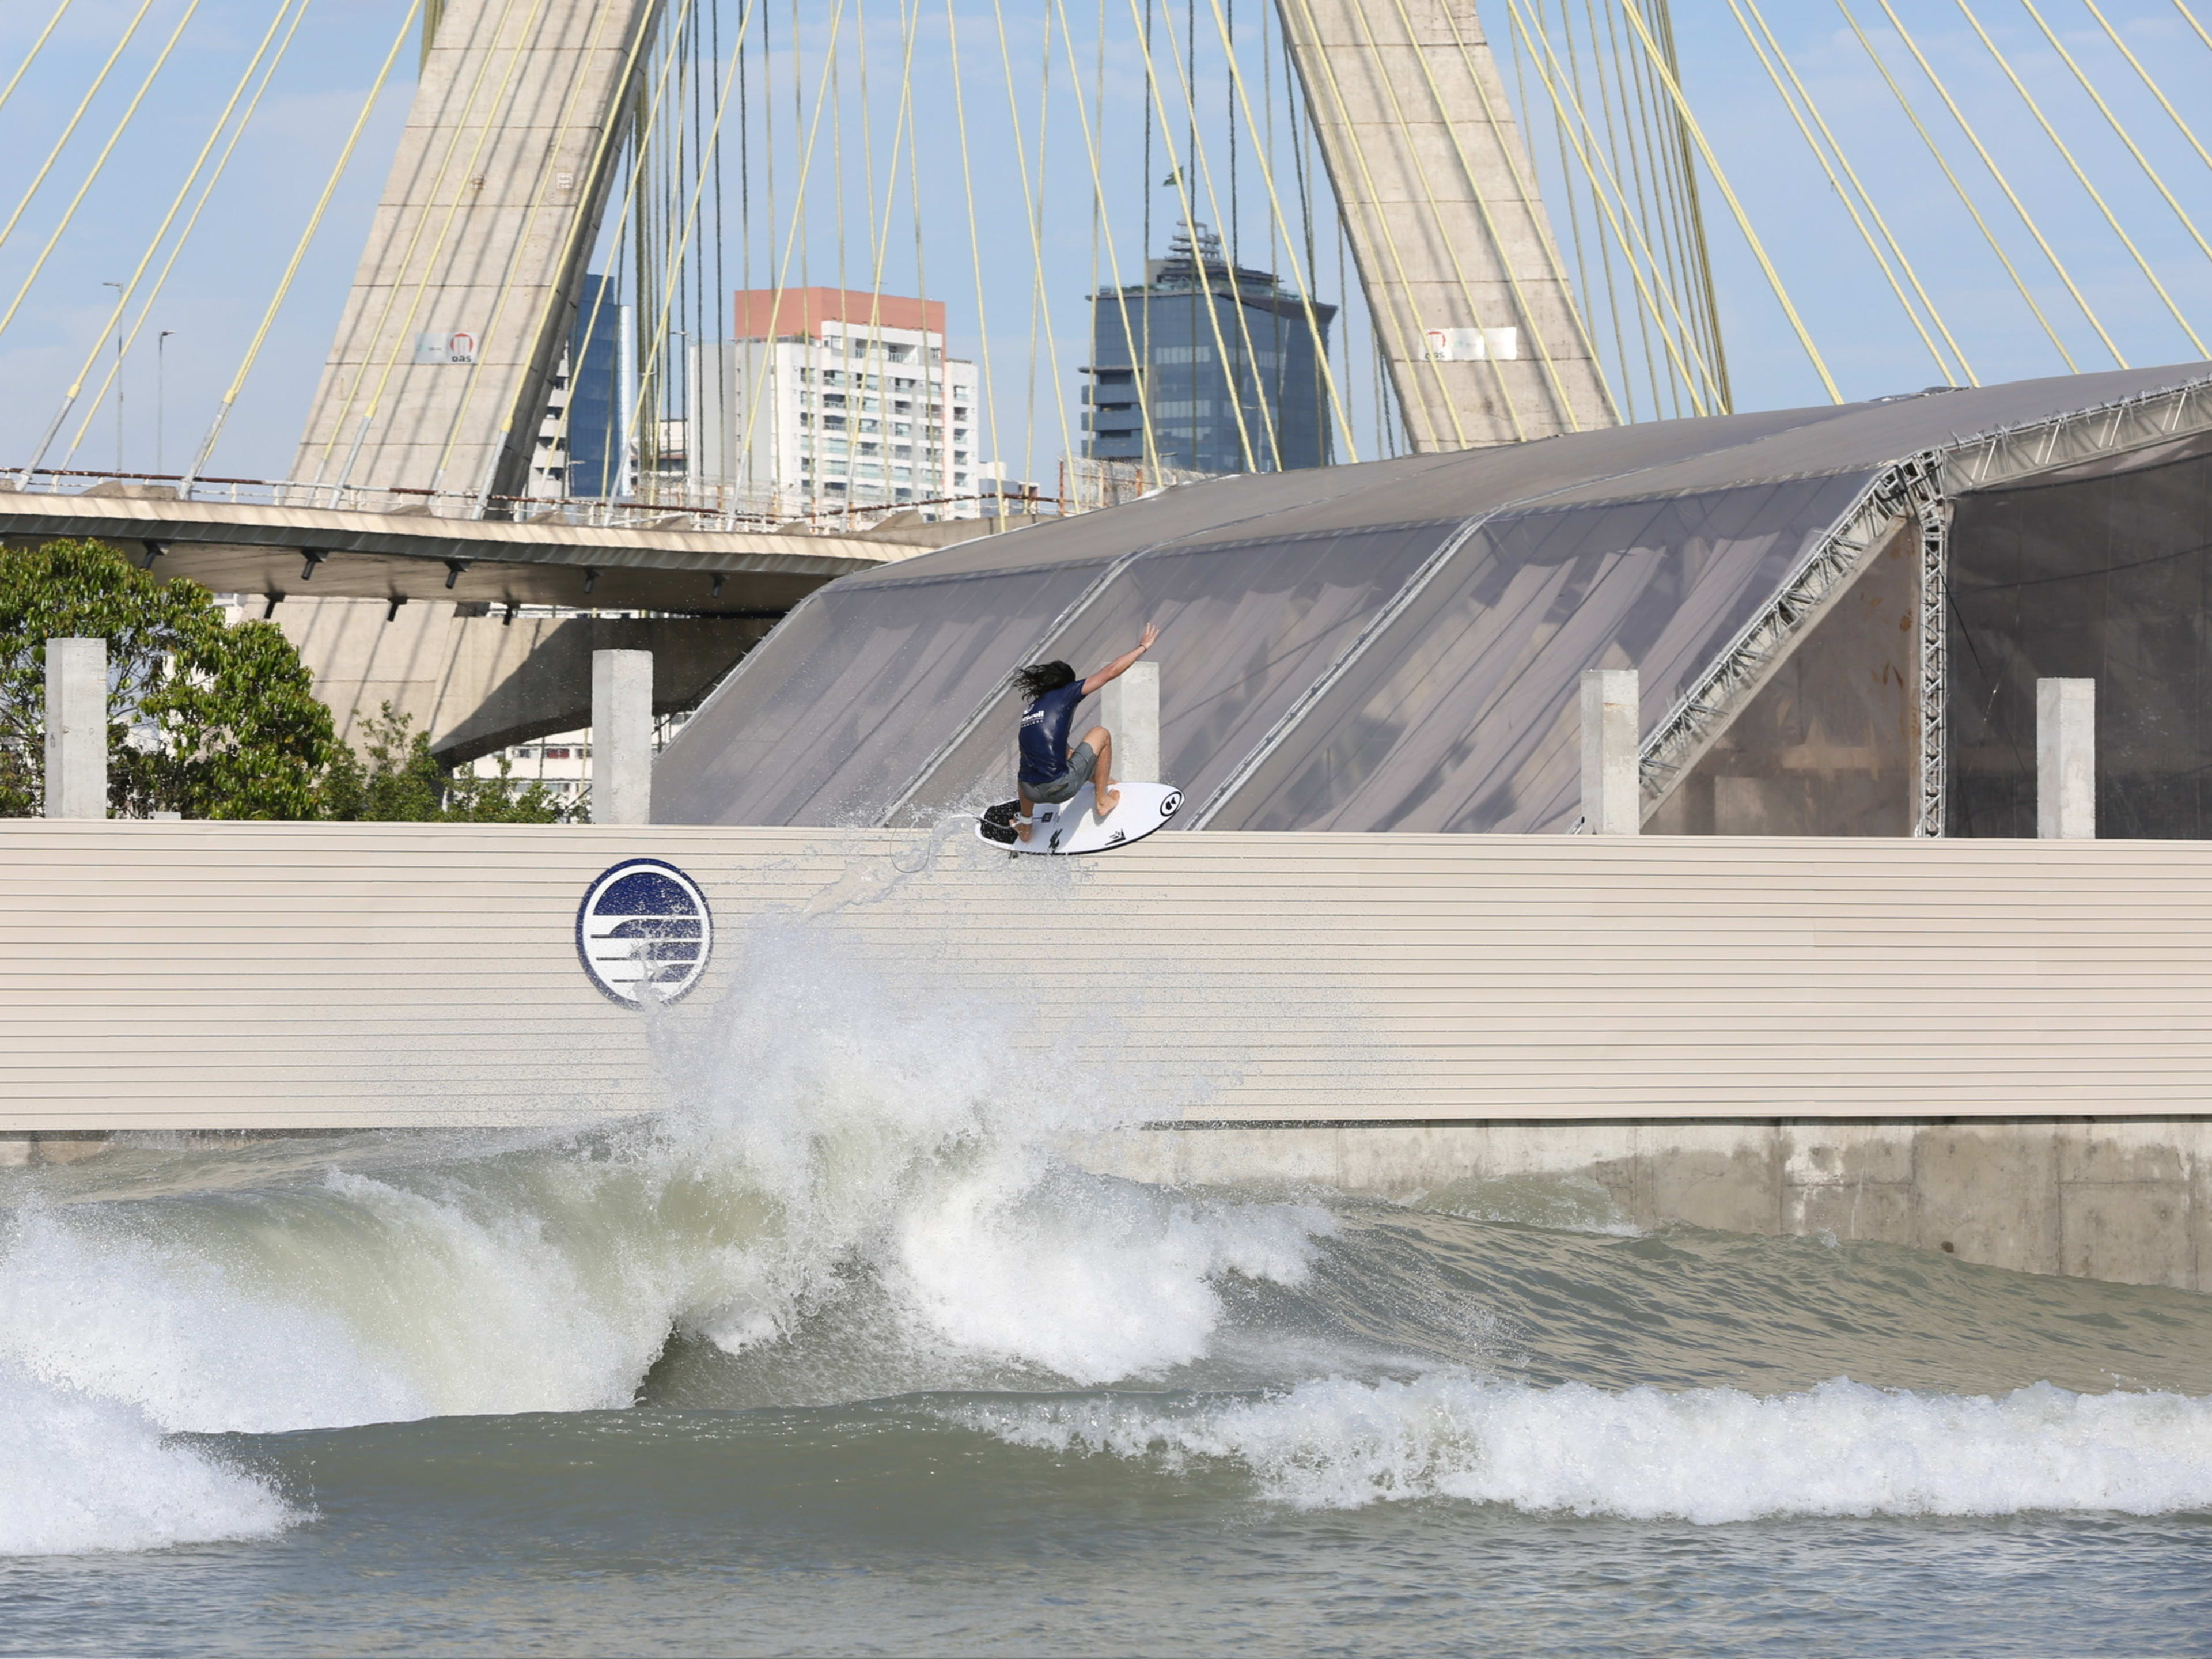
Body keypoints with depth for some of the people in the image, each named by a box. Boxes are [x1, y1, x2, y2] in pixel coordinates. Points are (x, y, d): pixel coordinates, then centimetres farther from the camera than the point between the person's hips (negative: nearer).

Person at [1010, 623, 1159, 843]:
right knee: (1101, 734, 16)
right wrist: (1143, 647, 19)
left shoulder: (1030, 711, 20)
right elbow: (1111, 672, 5)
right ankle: (1103, 801, 21)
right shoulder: (1063, 695, 3)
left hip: (1031, 791, 6)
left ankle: (1025, 826, 46)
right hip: (1060, 789, -6)